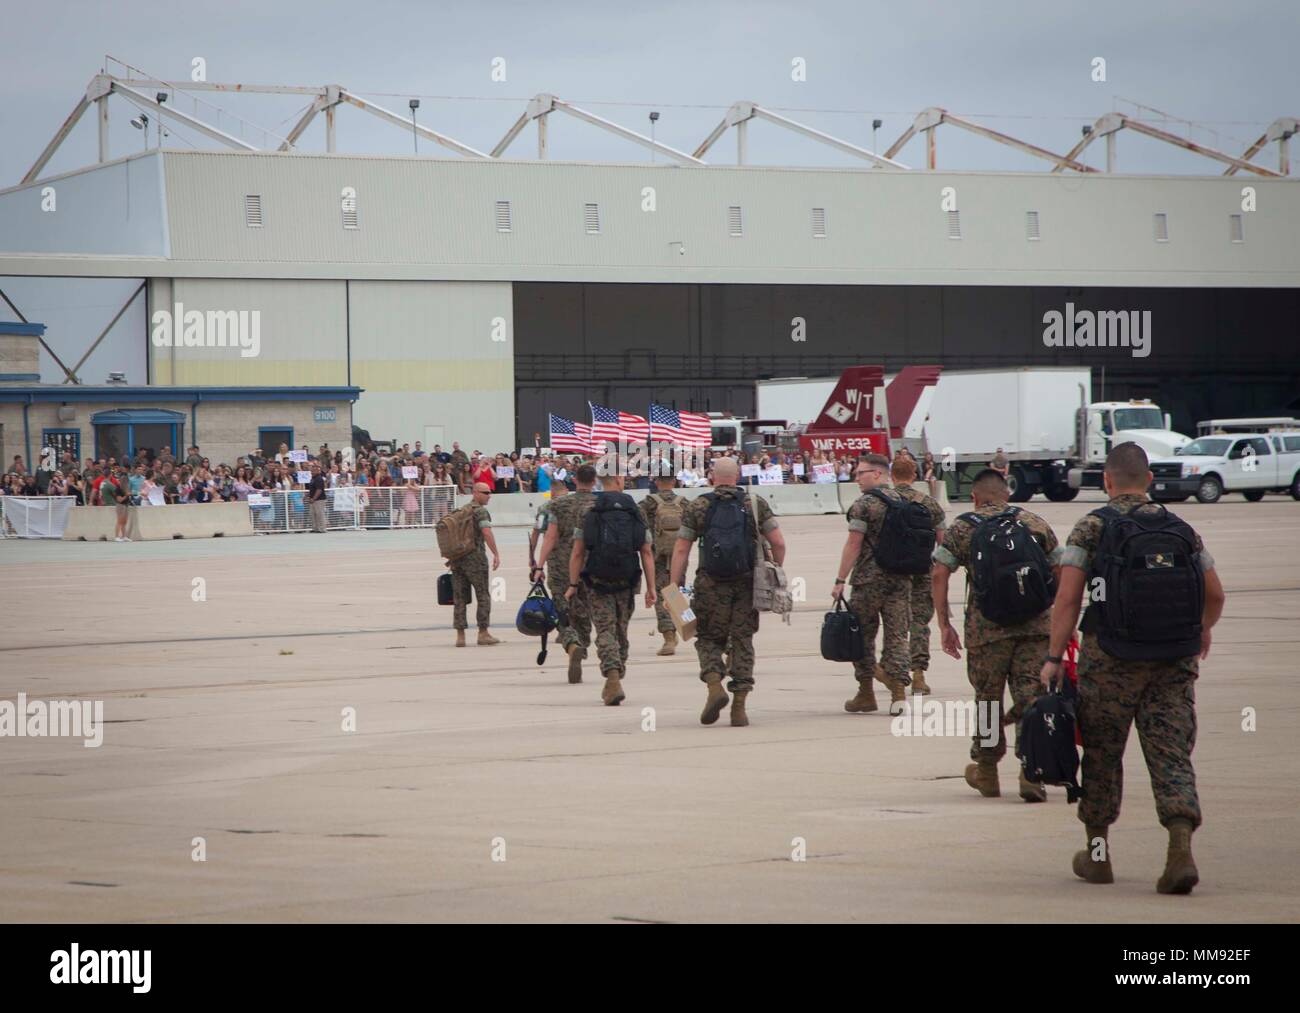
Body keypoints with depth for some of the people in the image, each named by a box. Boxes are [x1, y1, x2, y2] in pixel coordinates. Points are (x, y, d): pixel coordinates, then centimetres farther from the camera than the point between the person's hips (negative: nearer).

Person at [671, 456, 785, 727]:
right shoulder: (755, 504, 4)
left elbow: (681, 549, -1)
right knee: (742, 640, 8)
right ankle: (739, 707, 4)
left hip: (711, 583, -1)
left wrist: (675, 586, 2)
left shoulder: (697, 507, 2)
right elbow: (778, 543, 1)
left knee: (709, 638, 13)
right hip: (746, 583, 1)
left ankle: (714, 686, -12)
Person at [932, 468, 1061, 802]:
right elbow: (1061, 571, 10)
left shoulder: (962, 529, 7)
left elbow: (939, 574, 0)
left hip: (987, 628, -1)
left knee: (987, 698, 12)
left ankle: (986, 772, 24)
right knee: (1031, 699, 1)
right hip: (1036, 626, 1)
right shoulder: (1035, 523, 11)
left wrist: (944, 625, 4)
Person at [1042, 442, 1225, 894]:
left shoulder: (1091, 528, -2)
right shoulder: (1180, 529, 8)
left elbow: (1067, 598, -9)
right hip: (1174, 664, 2)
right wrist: (1203, 631, 30)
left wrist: (1054, 657, -5)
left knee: (1101, 754, 12)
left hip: (1110, 659, -2)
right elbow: (1215, 594, 11)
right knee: (1171, 753, 1)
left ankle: (1098, 853, 22)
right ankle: (1180, 849, -18)